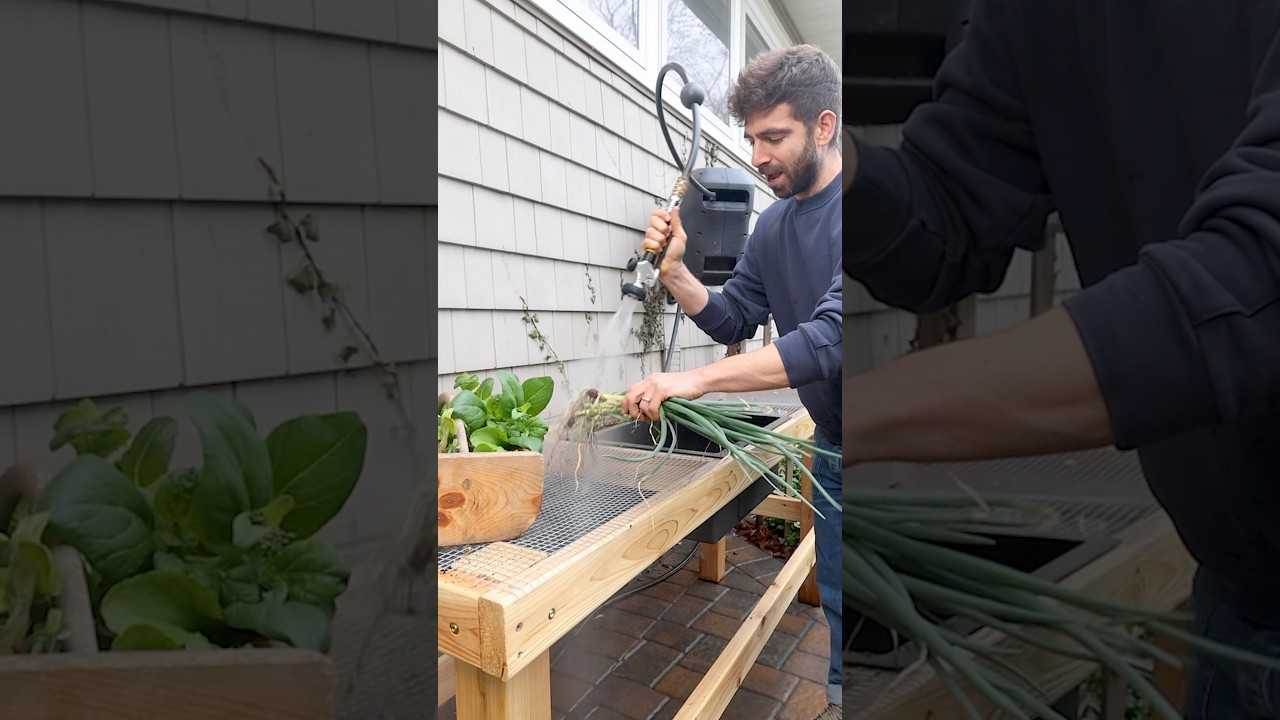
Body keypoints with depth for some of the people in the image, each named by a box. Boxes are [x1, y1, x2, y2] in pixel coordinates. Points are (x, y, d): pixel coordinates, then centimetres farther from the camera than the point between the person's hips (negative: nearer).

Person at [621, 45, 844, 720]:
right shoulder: (772, 226, 2)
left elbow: (830, 338, -34)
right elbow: (733, 321, 8)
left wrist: (695, 379, -39)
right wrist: (675, 272, -10)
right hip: (830, 440, 7)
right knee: (834, 590, 20)